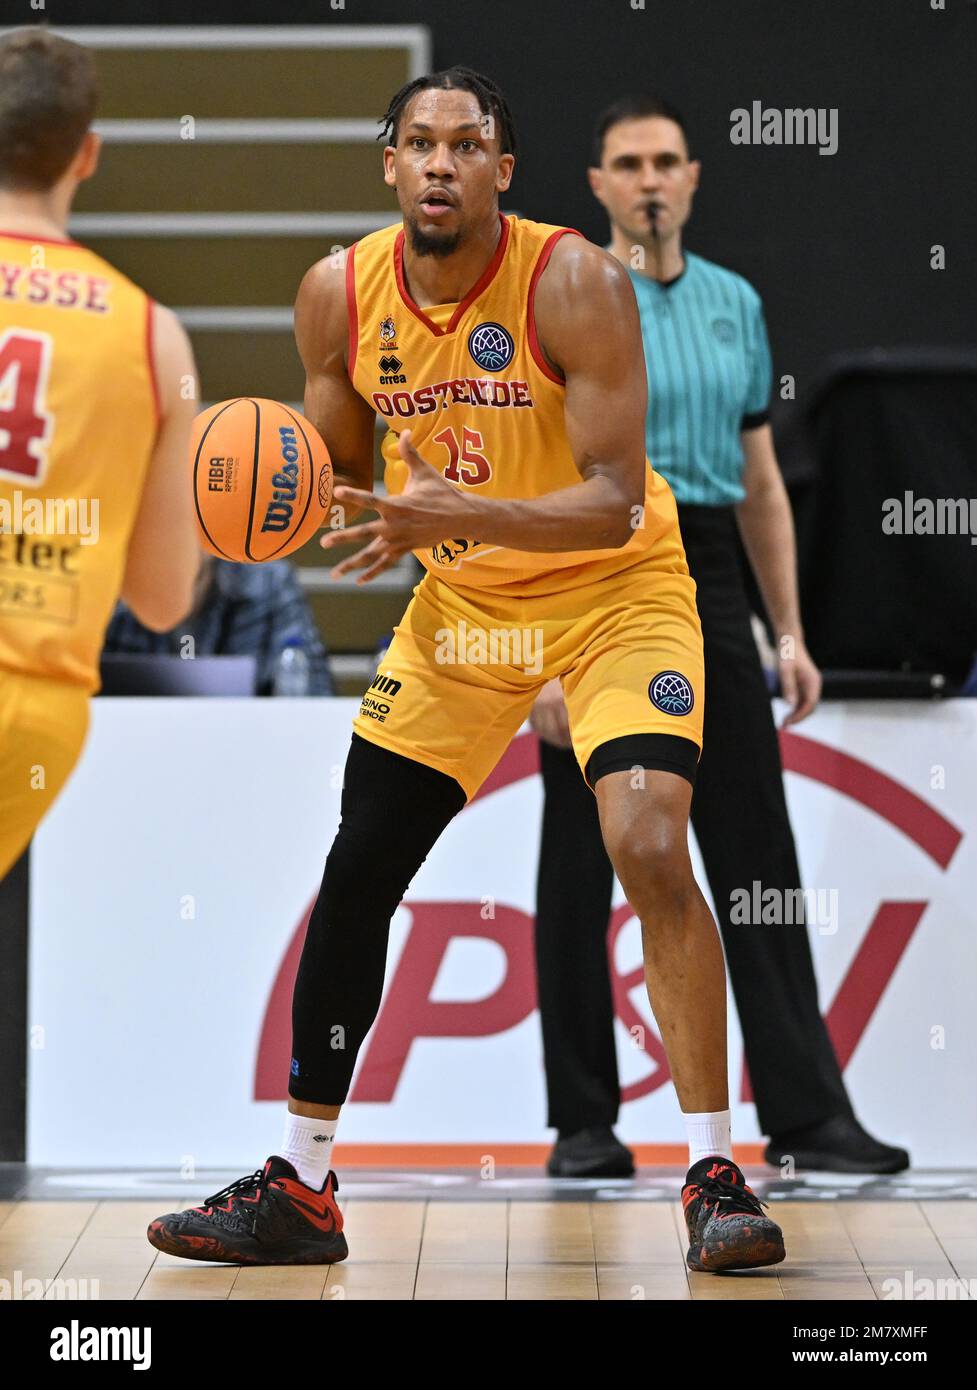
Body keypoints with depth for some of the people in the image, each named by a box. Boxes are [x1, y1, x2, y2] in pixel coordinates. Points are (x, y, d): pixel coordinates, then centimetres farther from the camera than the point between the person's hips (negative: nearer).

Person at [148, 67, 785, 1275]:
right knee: (356, 872, 2)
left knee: (648, 846, -24)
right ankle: (300, 1188, 15)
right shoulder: (338, 295, -9)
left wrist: (460, 514, -43)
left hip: (611, 587, -5)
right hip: (461, 599, 5)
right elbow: (339, 476, 5)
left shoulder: (573, 284, -24)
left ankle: (714, 1175, -13)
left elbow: (614, 502, -28)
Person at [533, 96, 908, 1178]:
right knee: (582, 863, 1)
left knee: (757, 858, 3)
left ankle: (804, 1114, 5)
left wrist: (789, 632, 11)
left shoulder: (735, 303, 12)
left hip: (708, 583, 5)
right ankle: (582, 1121, 9)